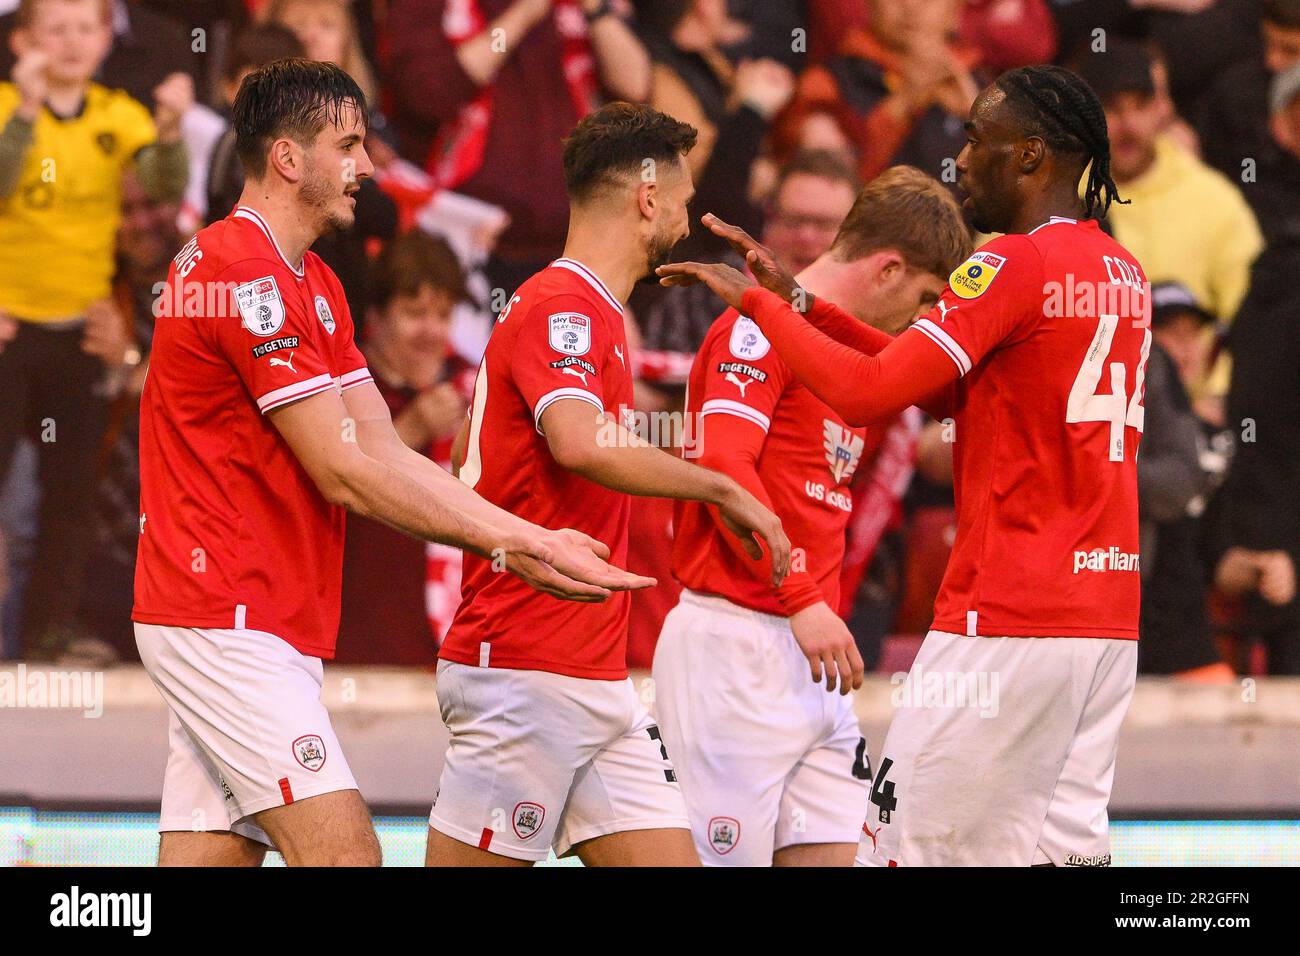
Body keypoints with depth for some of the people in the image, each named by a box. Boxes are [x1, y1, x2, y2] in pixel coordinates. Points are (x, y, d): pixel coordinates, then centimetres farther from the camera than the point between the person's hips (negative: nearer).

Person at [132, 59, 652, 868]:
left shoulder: (314, 285, 20)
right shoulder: (247, 274, -13)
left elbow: (386, 455, 13)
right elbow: (343, 473, -15)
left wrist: (529, 539, 1)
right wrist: (509, 546, -12)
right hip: (230, 620, -10)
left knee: (210, 851, 4)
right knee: (343, 853, -16)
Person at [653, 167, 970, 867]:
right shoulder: (761, 325, -8)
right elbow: (722, 462, -20)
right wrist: (803, 600, -22)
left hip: (810, 652, 9)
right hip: (735, 643, -9)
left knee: (829, 849, 2)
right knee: (727, 861, -9)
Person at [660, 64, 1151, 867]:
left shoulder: (1015, 265, -11)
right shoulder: (1124, 273, 16)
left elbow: (870, 394, -17)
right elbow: (947, 391, 18)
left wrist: (758, 302, -5)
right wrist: (802, 304, 14)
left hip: (1007, 617, -8)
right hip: (1107, 613, 8)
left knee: (906, 840, -5)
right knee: (1067, 842, 7)